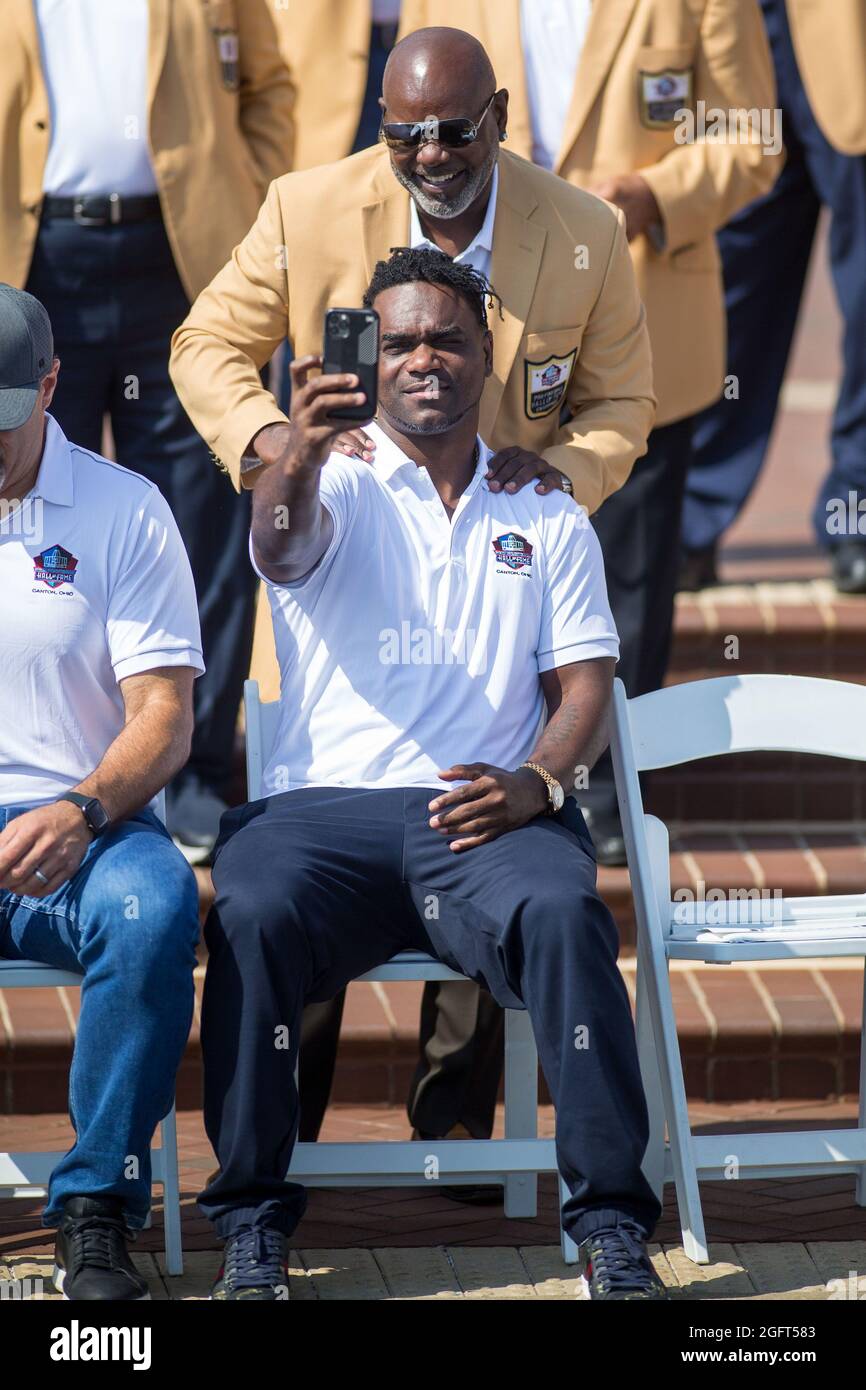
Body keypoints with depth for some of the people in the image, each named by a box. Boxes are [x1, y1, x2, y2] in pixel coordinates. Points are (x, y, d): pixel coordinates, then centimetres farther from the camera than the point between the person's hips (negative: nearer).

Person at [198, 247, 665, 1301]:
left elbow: (584, 689, 14)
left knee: (563, 914, -33)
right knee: (253, 916, -34)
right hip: (322, 810, -1)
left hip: (481, 818, 1)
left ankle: (612, 1227, -26)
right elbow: (282, 543, -13)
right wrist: (298, 454, -38)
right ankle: (252, 1223, -22)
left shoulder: (546, 519, 20)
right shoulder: (338, 490, 12)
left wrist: (537, 782, -9)